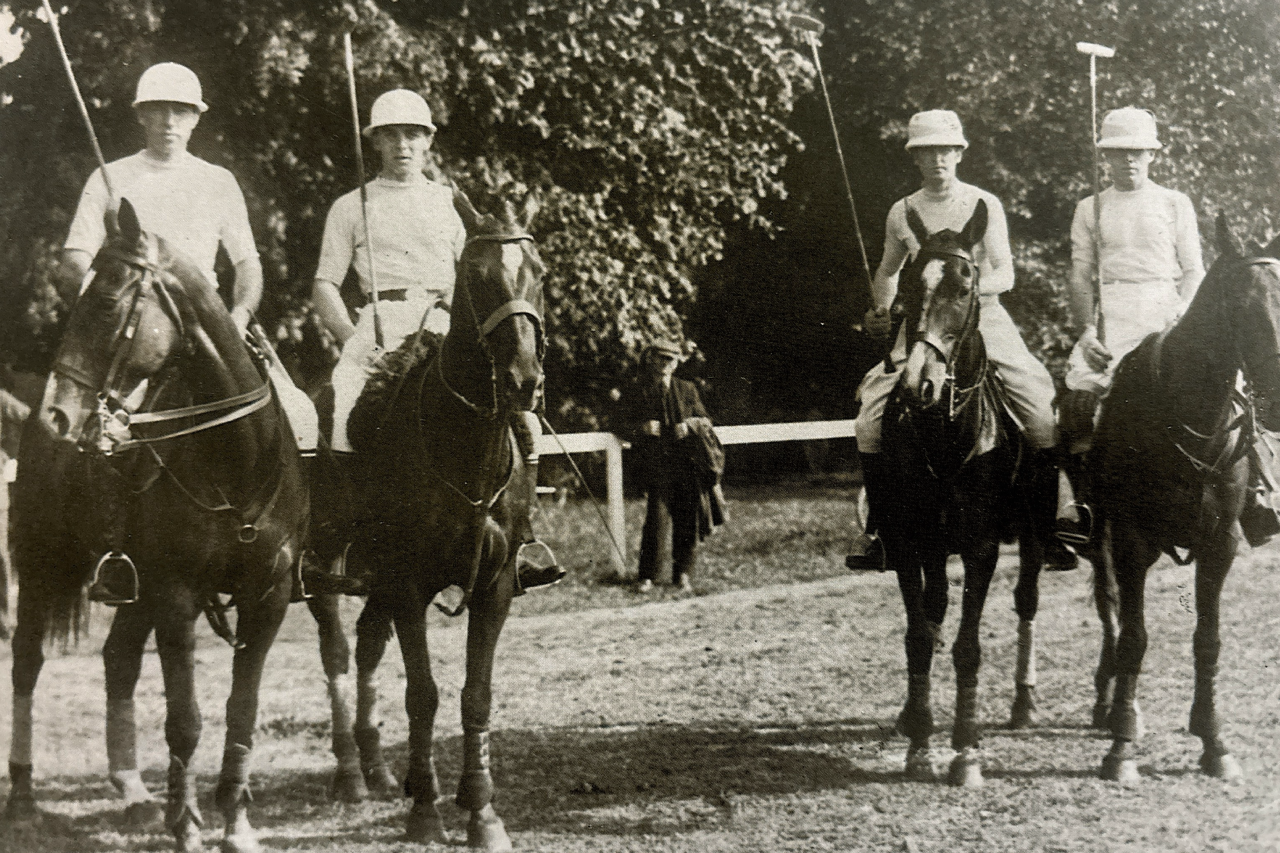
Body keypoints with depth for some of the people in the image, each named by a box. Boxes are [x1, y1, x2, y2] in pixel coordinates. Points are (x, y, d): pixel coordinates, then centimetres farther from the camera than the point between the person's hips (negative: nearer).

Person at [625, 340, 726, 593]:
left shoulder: (686, 389, 8)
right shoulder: (641, 393, 9)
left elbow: (705, 420, 12)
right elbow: (630, 425, 15)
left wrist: (689, 424, -9)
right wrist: (643, 427, -7)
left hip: (688, 464, 1)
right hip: (657, 465, -1)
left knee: (687, 517, 0)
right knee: (657, 517, -11)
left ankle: (682, 573, 13)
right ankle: (648, 575, -4)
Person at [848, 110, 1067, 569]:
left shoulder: (985, 204, 2)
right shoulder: (902, 212, 8)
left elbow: (1005, 273, -3)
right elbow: (888, 272, 23)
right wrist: (882, 310, 5)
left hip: (984, 320, -1)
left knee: (1043, 418, -15)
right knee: (870, 422, -12)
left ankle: (1047, 530, -1)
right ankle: (877, 528, 5)